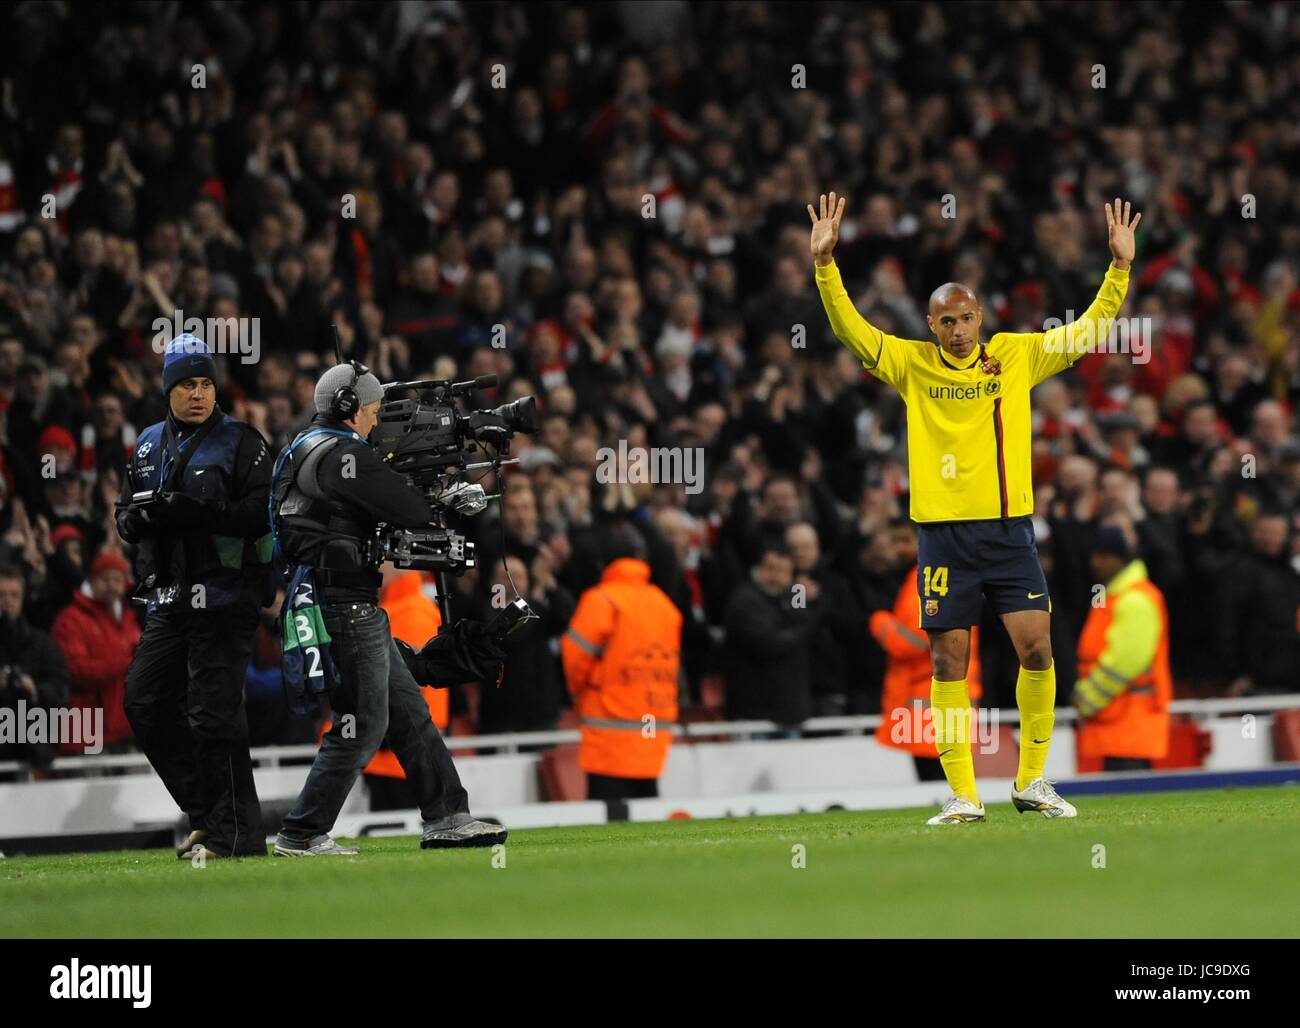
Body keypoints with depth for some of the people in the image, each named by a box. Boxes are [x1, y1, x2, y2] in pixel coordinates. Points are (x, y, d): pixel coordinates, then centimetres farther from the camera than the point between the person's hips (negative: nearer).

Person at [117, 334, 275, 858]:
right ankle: (204, 813, 18)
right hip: (167, 598, 7)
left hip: (224, 595, -7)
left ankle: (234, 832, -4)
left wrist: (198, 512, -24)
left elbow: (263, 513, -13)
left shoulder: (240, 441, -4)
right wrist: (145, 516, -6)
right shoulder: (149, 446, 16)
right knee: (145, 703, 7)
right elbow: (126, 517, 18)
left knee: (212, 714, -10)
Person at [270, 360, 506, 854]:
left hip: (354, 609, 11)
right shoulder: (341, 455, -15)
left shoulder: (304, 449, 16)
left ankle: (446, 818, 18)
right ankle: (301, 834, -4)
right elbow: (410, 509, -16)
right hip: (348, 606, -11)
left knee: (408, 712, 14)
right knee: (362, 726, -6)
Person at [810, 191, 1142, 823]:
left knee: (1036, 649, -7)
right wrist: (825, 264, -13)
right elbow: (849, 328, -1)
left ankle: (1032, 782, 7)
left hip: (1009, 527, 1)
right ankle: (962, 795, 4)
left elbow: (1087, 331, 8)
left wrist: (1120, 267, -2)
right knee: (948, 663, -1)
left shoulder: (1016, 355, 7)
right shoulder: (912, 365, 5)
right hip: (943, 531, -1)